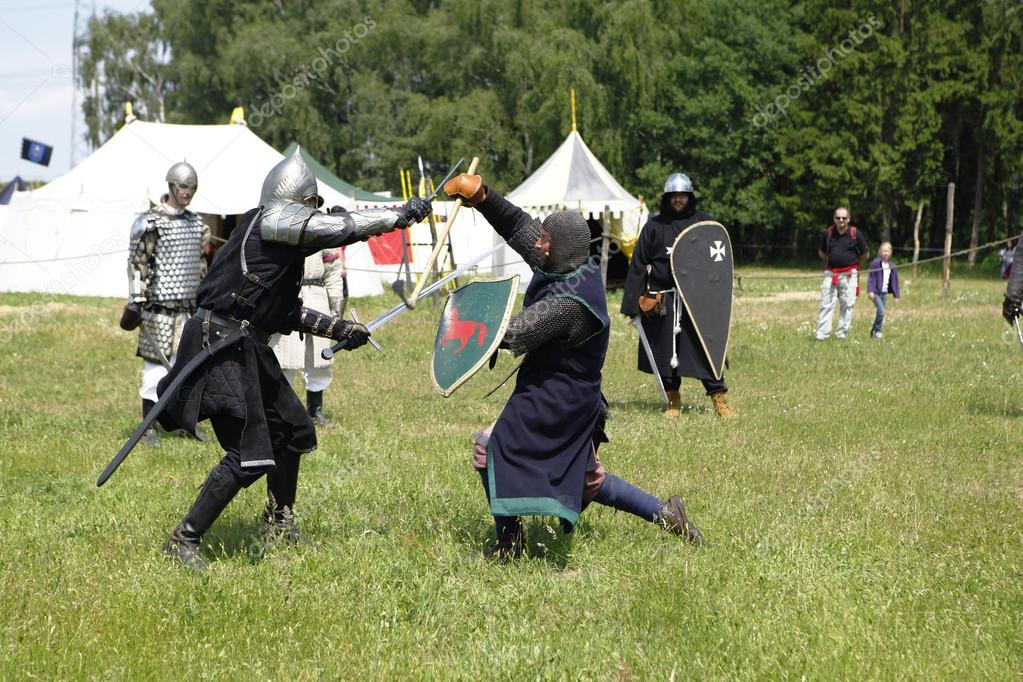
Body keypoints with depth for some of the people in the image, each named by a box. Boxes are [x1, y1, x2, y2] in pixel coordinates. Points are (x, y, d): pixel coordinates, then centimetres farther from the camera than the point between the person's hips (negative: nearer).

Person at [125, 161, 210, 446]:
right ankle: (150, 428, 1)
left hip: (191, 306, 6)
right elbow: (136, 264, -9)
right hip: (161, 307, -6)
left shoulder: (197, 224, 14)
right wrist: (136, 301, -15)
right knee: (156, 365, -5)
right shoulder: (150, 222, -6)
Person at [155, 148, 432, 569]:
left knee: (293, 430, 22)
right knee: (249, 455, -15)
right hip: (223, 348, -11)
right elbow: (342, 228, -17)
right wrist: (402, 215, -7)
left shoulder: (273, 232, 17)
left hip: (248, 351, 11)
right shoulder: (275, 220, -11)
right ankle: (183, 541, -9)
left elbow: (283, 312, 21)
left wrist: (337, 329, 18)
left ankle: (279, 521, 40)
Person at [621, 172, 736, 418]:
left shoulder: (704, 222, 5)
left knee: (706, 347, -4)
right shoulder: (654, 226, 5)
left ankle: (719, 398, 1)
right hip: (663, 301, 1)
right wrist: (632, 303, 2)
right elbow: (638, 266, 6)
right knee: (666, 349, 6)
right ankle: (673, 400, 18)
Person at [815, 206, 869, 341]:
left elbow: (865, 254, 8)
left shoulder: (855, 234, -3)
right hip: (830, 273, 1)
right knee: (826, 304, -4)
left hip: (849, 274, -1)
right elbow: (821, 252, 18)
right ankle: (822, 333, -5)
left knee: (847, 305, 2)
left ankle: (842, 333, 9)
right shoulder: (828, 233, 3)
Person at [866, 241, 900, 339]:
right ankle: (877, 331, -4)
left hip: (884, 293, 6)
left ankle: (873, 332, 22)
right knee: (881, 311, -17)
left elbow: (895, 281, 15)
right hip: (876, 293, -6)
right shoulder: (875, 263, -8)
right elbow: (870, 278, -11)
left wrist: (896, 295, 14)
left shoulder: (892, 266, 9)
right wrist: (870, 291, -18)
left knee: (880, 313, 9)